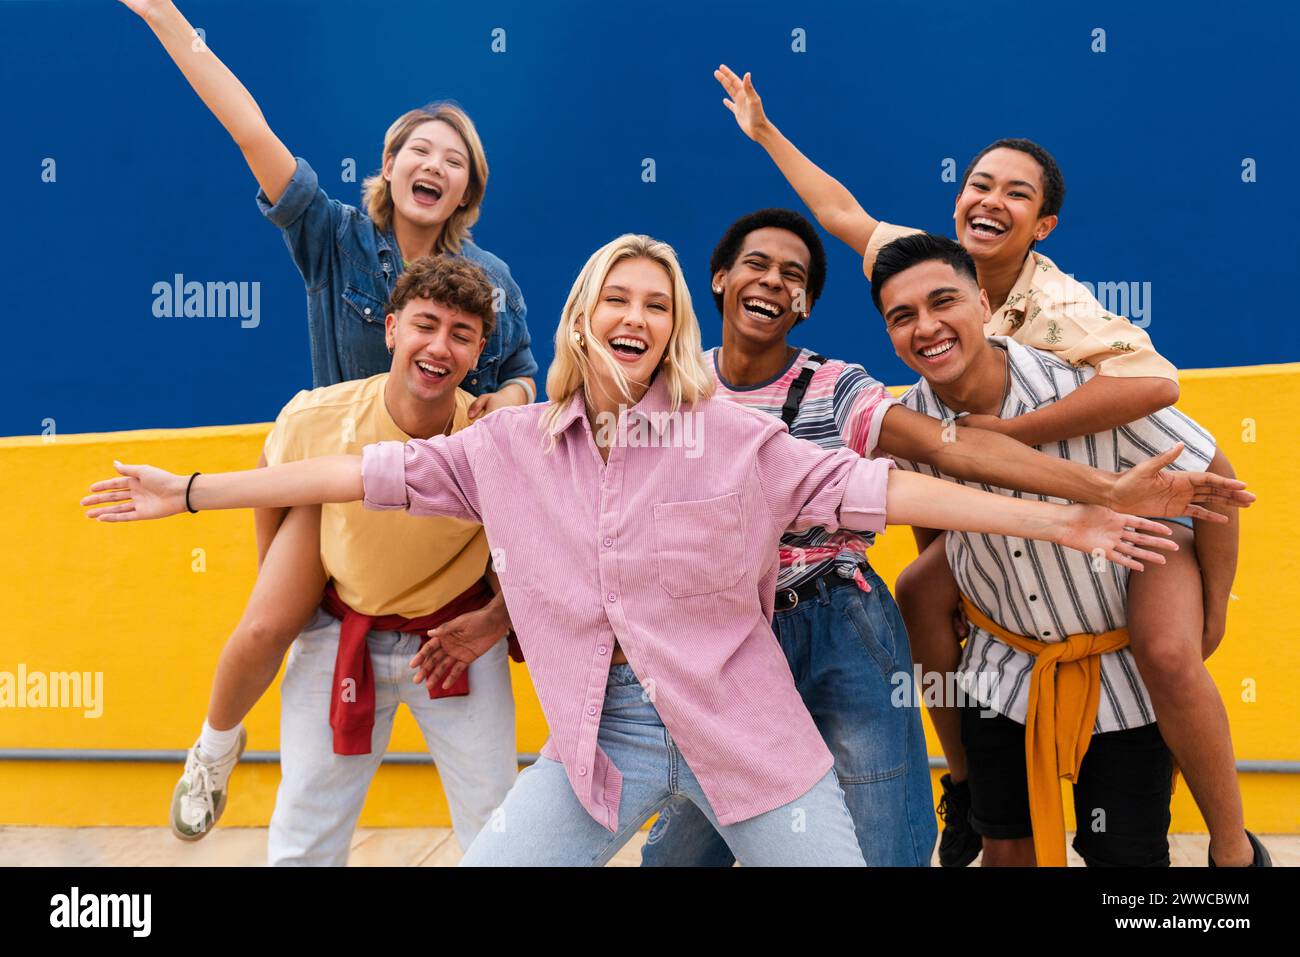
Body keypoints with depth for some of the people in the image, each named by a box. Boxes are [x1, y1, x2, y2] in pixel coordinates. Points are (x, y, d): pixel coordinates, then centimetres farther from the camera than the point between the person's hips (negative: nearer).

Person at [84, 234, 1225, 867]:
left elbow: (862, 487, -6)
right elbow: (382, 470, 4)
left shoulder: (732, 436, -4)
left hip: (741, 724, -1)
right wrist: (192, 489, 5)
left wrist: (1054, 520, -10)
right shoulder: (513, 445, 2)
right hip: (601, 733, 2)